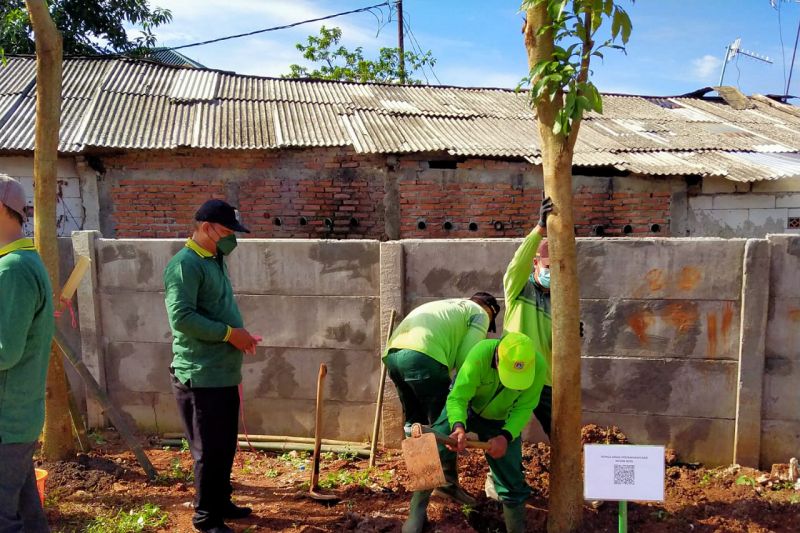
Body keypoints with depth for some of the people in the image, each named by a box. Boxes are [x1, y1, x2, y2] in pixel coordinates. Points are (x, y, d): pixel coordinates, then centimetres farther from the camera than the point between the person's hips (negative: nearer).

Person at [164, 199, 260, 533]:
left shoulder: (215, 261, 15)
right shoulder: (185, 264, -16)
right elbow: (181, 317, -26)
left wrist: (239, 335, 6)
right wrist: (229, 333, -20)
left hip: (223, 374, 9)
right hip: (200, 376, -9)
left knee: (225, 446, 19)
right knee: (209, 450, 3)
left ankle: (221, 503, 35)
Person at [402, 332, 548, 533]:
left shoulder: (538, 365, -32)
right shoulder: (480, 354, -40)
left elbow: (524, 408, -23)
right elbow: (457, 398, -36)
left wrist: (506, 436, -39)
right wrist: (458, 426, -55)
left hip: (501, 420, 2)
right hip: (464, 407, -1)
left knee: (511, 476, 0)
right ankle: (416, 515, 6)